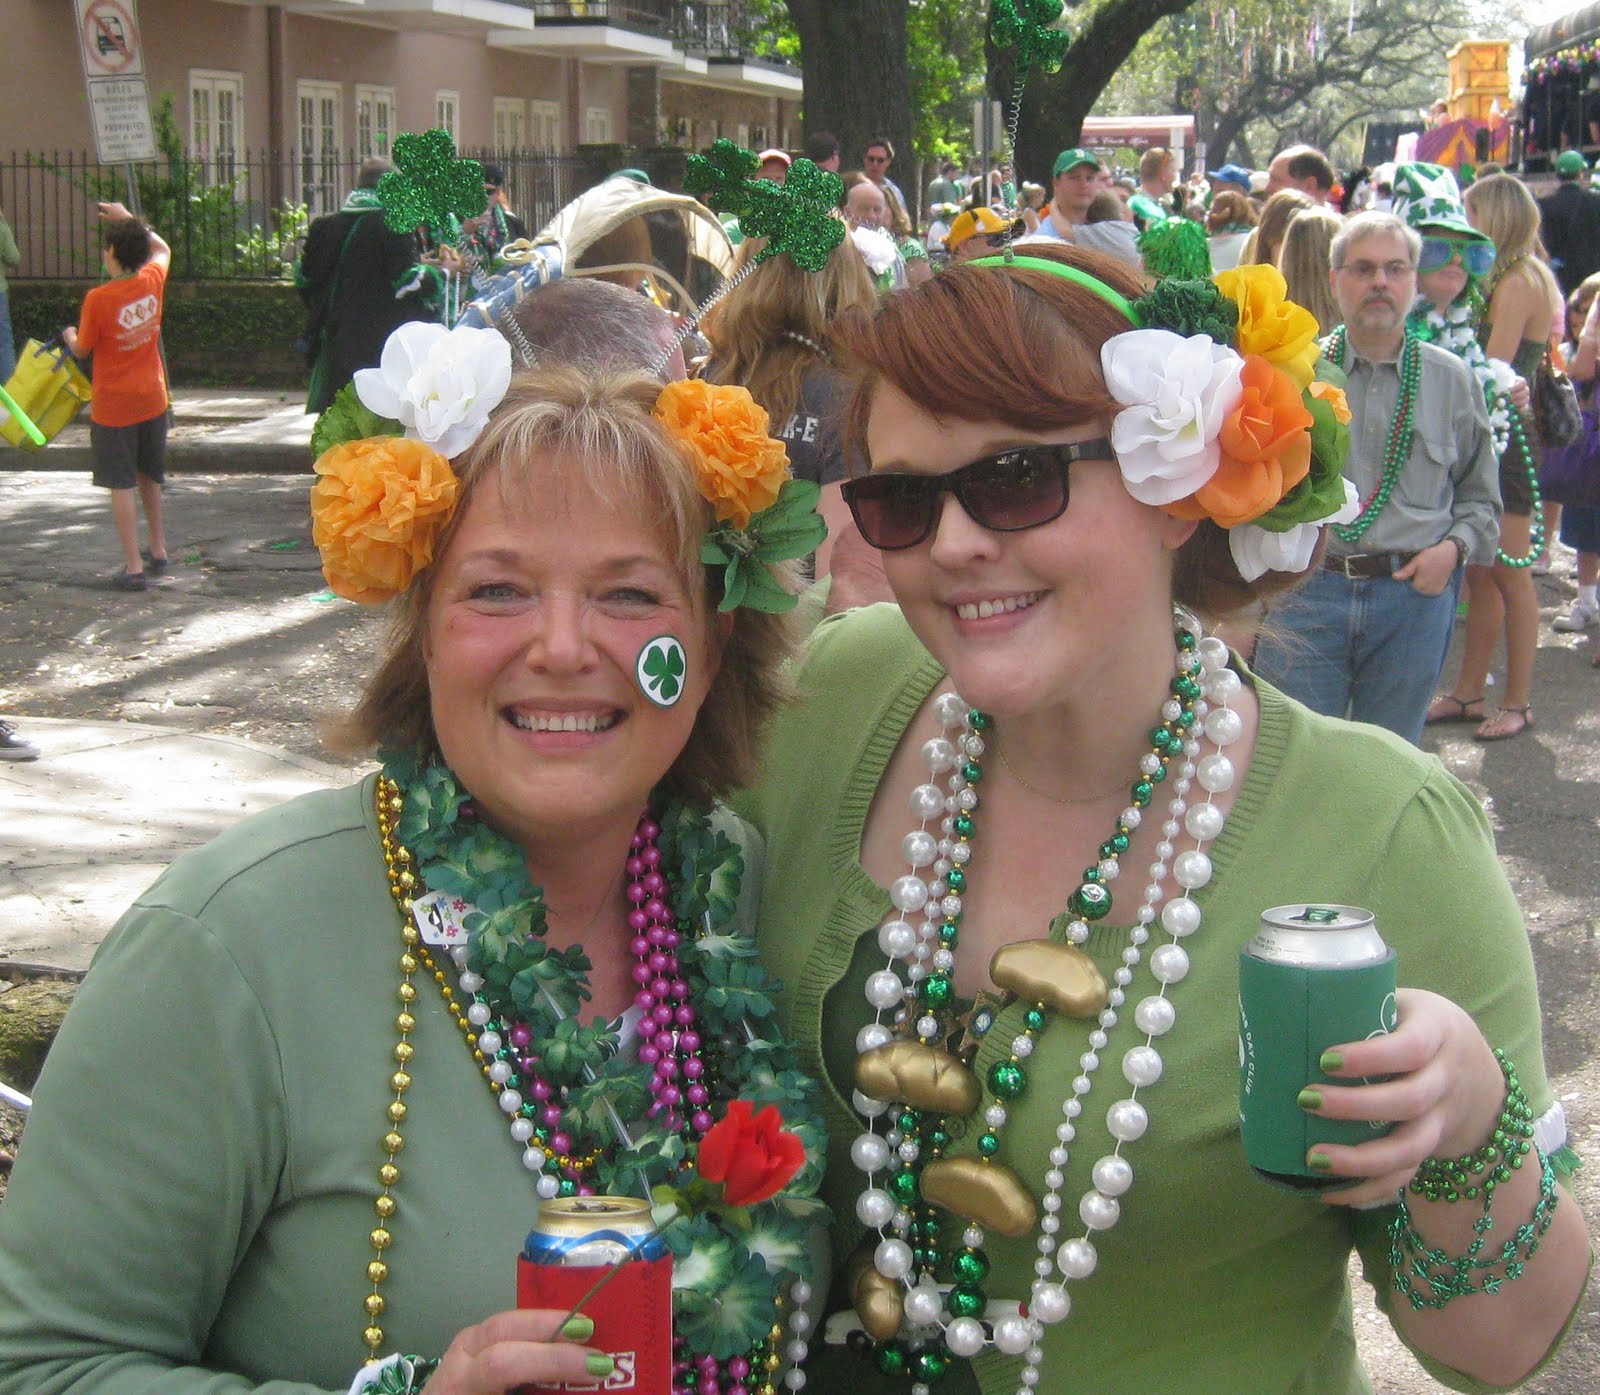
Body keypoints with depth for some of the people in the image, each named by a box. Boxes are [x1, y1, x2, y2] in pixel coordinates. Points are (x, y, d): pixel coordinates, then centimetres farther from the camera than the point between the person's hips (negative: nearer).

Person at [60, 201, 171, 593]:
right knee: (149, 479, 21)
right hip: (152, 401, 6)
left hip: (113, 406, -5)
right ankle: (158, 550, 32)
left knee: (122, 486, -1)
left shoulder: (98, 299, -20)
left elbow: (82, 350, -7)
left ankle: (134, 567, -4)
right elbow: (162, 248, 18)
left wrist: (69, 336, 14)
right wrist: (129, 219, 23)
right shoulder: (153, 282, -5)